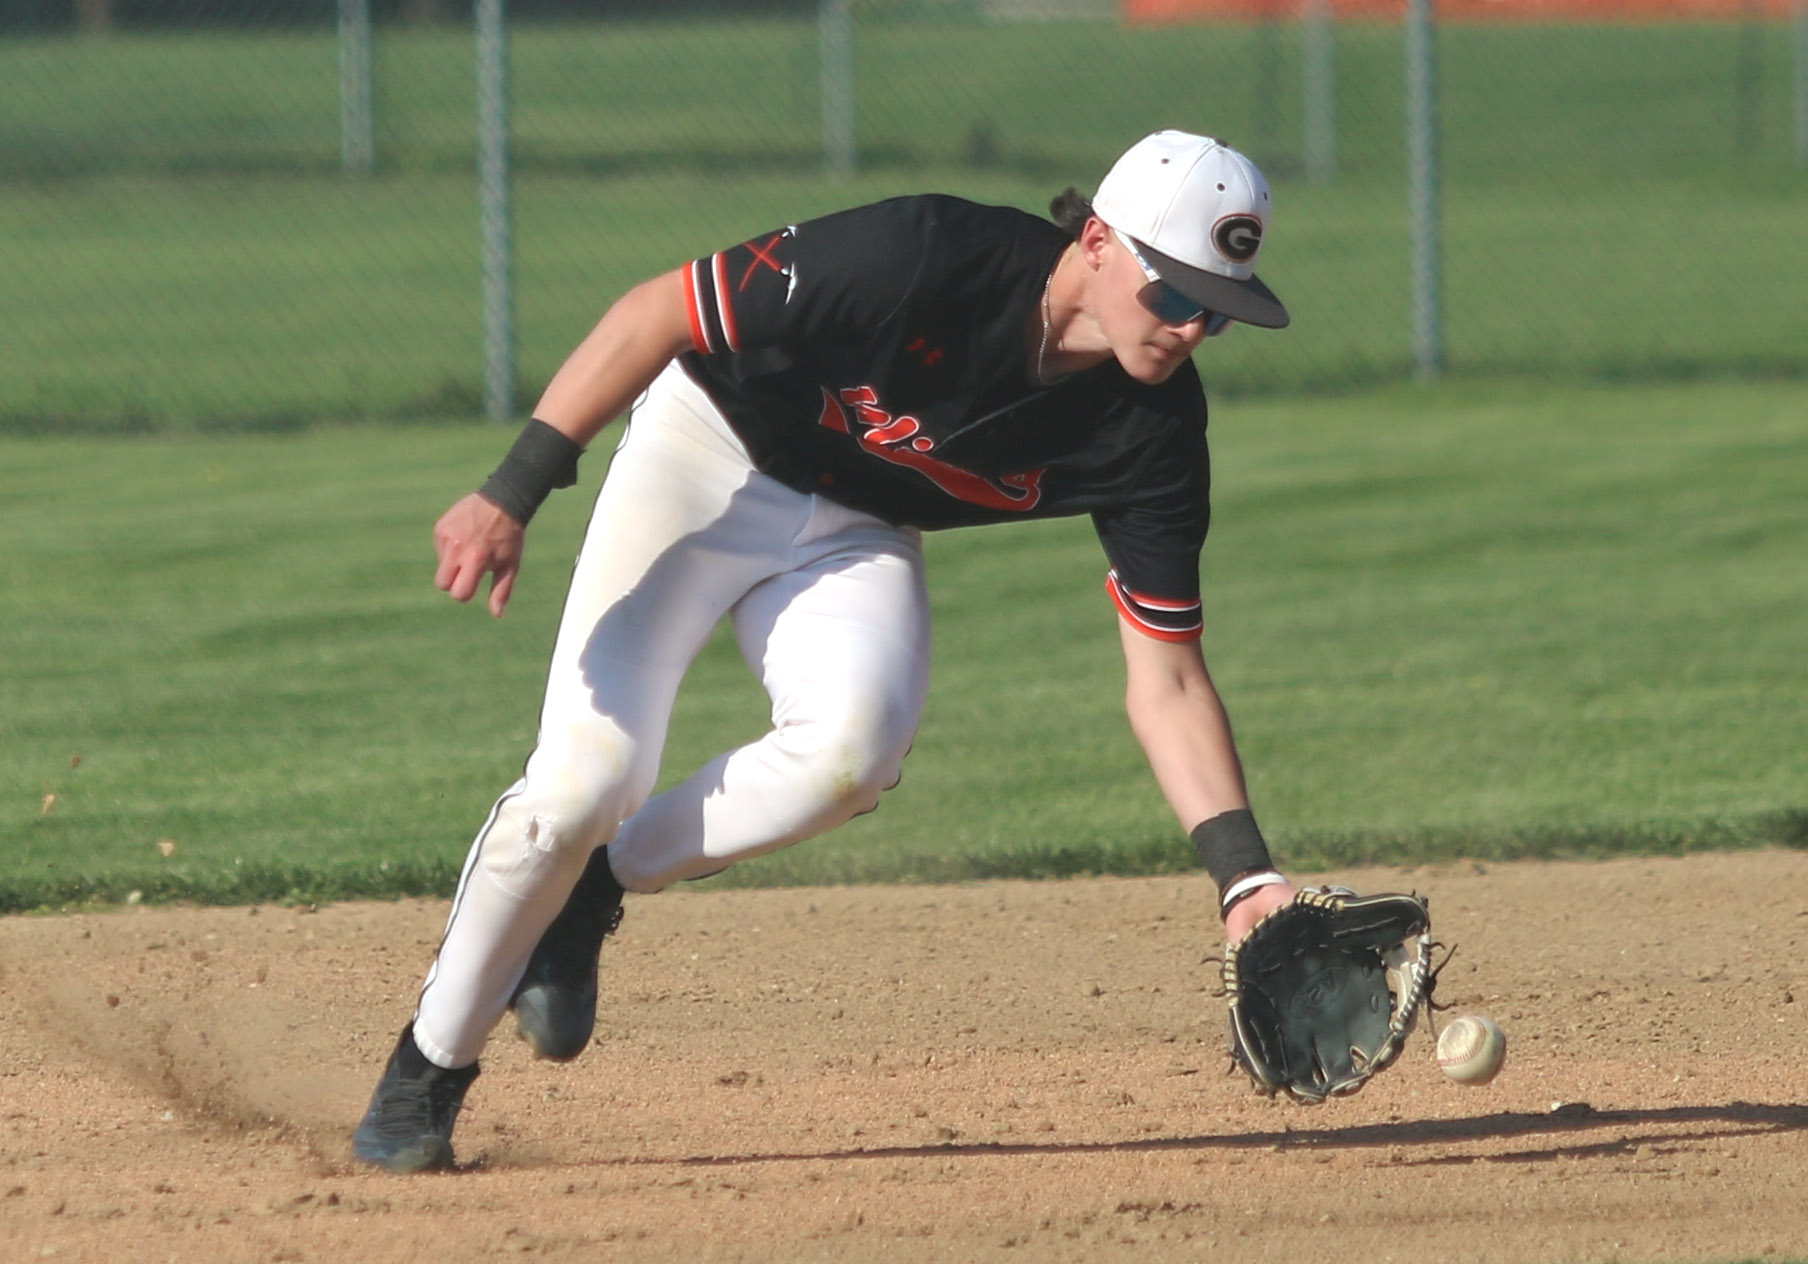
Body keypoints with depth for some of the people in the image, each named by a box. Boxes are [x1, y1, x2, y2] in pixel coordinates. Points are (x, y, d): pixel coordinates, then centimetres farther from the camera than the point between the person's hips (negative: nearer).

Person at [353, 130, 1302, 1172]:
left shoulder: (1151, 430, -19)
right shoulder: (923, 257, -32)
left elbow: (1165, 679, -13)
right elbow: (656, 314, -25)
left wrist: (1247, 872, -25)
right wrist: (514, 493, -30)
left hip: (856, 537, 3)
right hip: (706, 460, -3)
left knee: (852, 749, -29)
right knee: (586, 777, -17)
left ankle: (595, 889, -3)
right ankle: (431, 1063, 7)